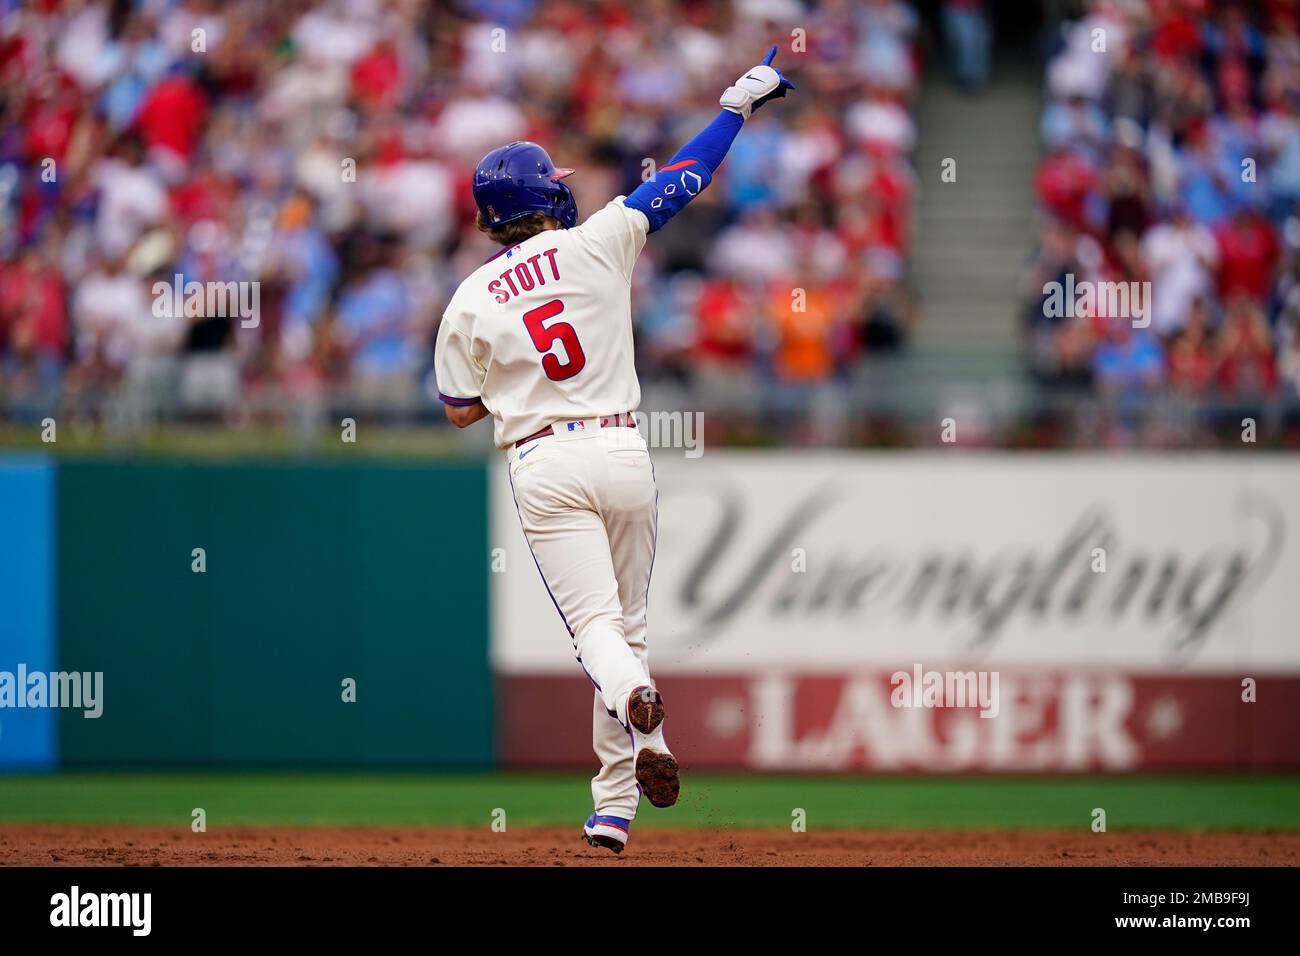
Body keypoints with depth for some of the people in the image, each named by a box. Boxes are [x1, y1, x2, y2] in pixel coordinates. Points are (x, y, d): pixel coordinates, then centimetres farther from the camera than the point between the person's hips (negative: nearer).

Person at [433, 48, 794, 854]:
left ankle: (635, 704, -44)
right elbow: (684, 178, 7)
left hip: (544, 468, -1)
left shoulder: (471, 303, 2)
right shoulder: (596, 244, -1)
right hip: (623, 454, 1)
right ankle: (615, 809, 8)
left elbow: (460, 410, 10)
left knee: (596, 623, -9)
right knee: (628, 624, 12)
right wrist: (741, 102, 18)